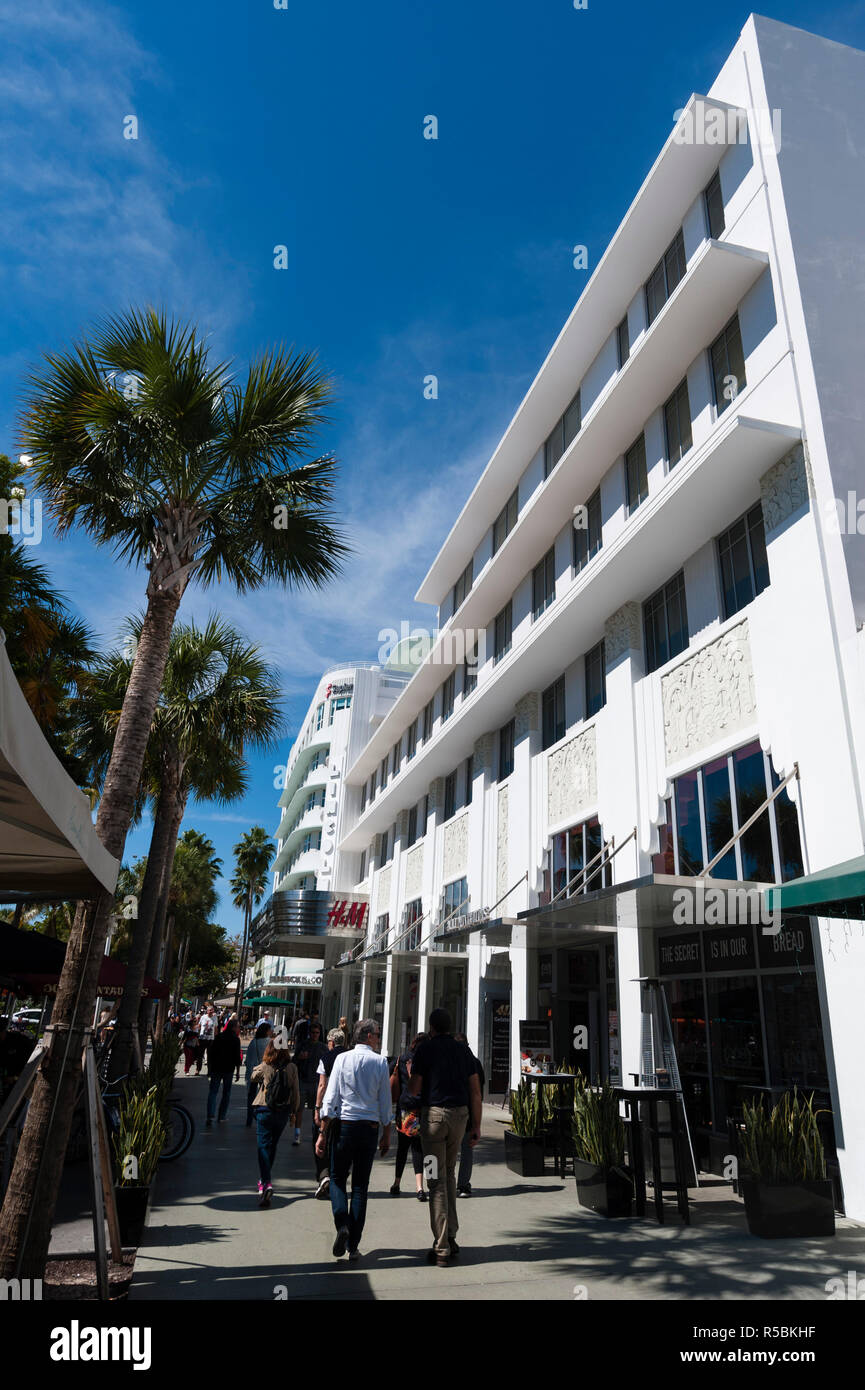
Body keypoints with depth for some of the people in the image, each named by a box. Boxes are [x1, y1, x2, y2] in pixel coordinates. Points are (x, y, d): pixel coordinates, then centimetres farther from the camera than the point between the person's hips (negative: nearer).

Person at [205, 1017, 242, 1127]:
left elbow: (211, 1052, 6)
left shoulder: (218, 1037, 3)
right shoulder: (235, 1039, -7)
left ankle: (210, 1117, -14)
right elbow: (237, 1056, -7)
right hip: (229, 1069, -2)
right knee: (226, 1093, 12)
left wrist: (210, 1067, 14)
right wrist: (237, 1069, 1)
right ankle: (221, 1117, 13)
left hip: (216, 1068, 2)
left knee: (213, 1092, 1)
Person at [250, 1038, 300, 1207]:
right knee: (272, 1145, 21)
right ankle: (264, 1179, 33)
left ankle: (266, 1183, -19)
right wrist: (294, 1111, 12)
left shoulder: (264, 1066, -10)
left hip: (265, 1110, -3)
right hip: (283, 1112, 3)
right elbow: (296, 1092, 0)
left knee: (263, 1146, -3)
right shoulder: (291, 1068, -6)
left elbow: (254, 1077, 12)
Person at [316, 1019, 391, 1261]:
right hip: (370, 1128, 0)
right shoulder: (381, 1062, -2)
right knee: (361, 1185, 10)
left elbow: (330, 1098, -3)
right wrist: (386, 1135, 10)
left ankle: (342, 1224, -8)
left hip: (344, 1125, 0)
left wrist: (323, 1133, 2)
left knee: (337, 1178, 14)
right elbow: (385, 1102, 1)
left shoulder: (343, 1059, -1)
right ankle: (353, 1246, 12)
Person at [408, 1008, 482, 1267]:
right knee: (449, 1174, 19)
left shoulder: (425, 1049, -4)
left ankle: (441, 1248, 2)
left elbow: (414, 1089, -4)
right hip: (460, 1113, 5)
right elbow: (475, 1091, 7)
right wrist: (476, 1126, 11)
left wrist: (410, 1070, 16)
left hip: (433, 1113, -4)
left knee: (437, 1180, 1)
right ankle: (451, 1238, 21)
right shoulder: (463, 1051, 9)